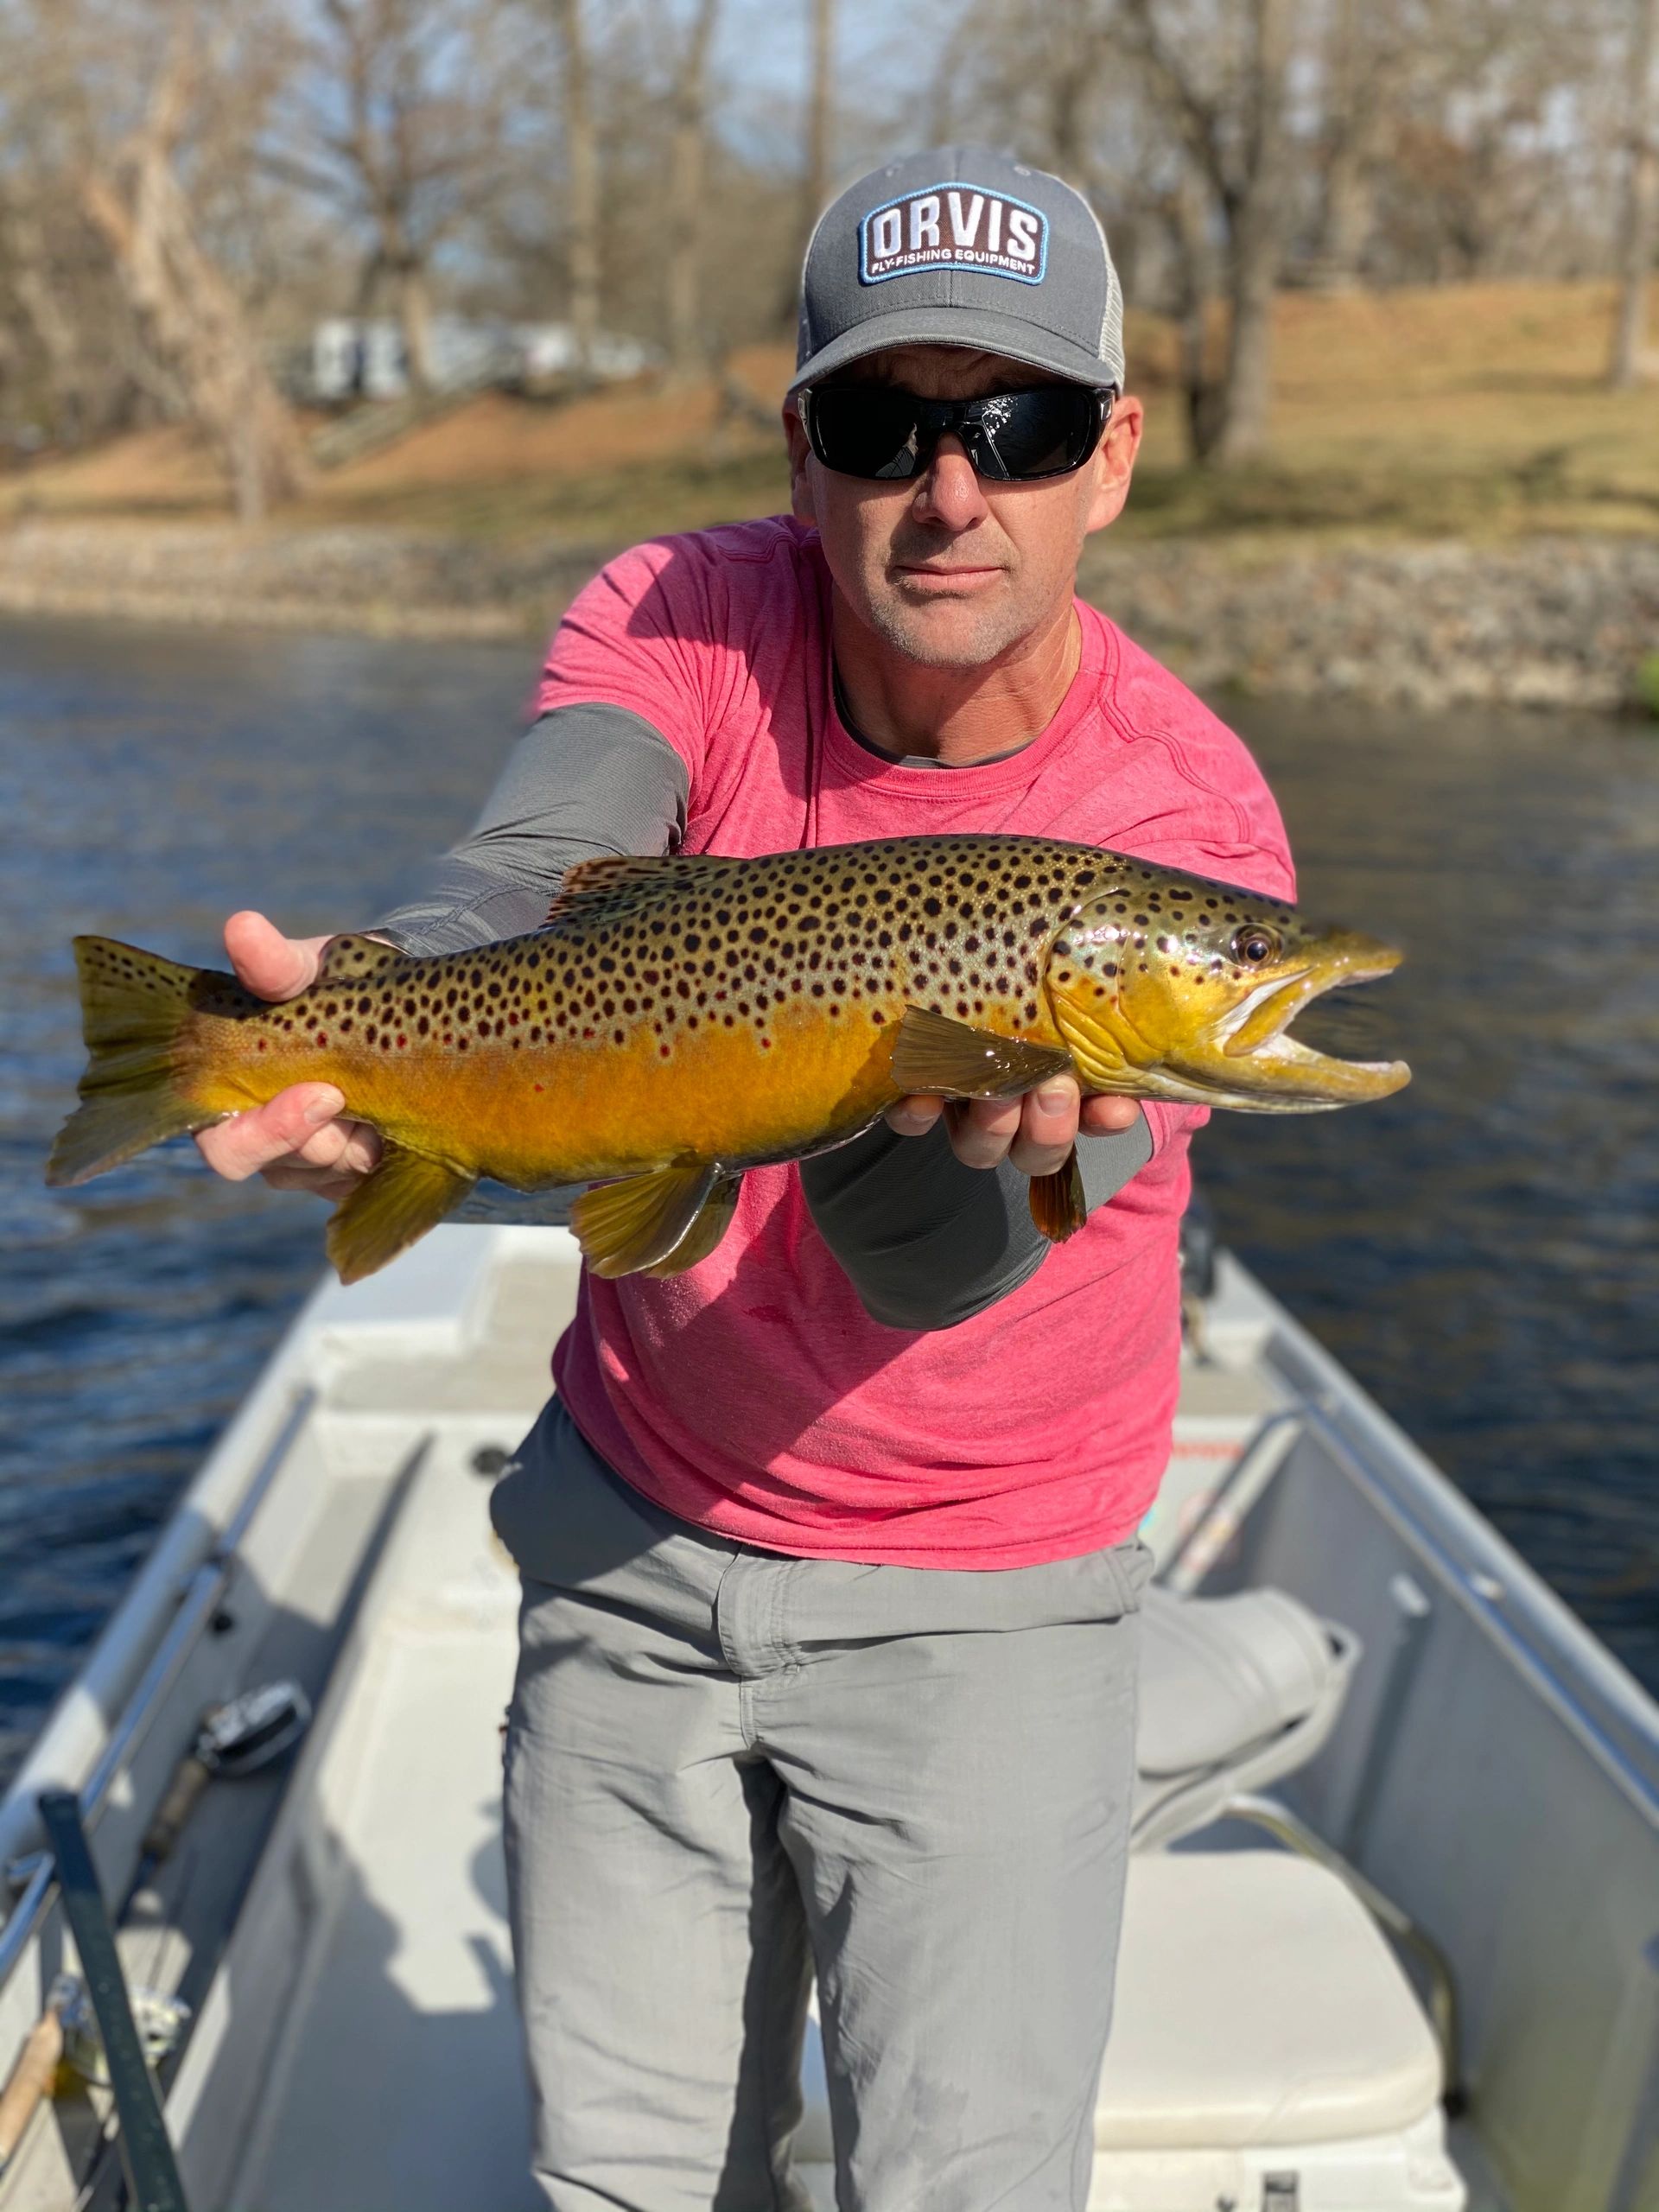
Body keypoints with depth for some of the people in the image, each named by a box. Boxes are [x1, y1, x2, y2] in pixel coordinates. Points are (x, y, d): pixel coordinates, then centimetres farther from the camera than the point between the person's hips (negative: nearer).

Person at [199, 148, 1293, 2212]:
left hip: (974, 1602, -2)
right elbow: (527, 884, -28)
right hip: (630, 1538, 3)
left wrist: (915, 1124, -49)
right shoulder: (681, 623, -8)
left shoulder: (1184, 826, -19)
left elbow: (933, 1267, -26)